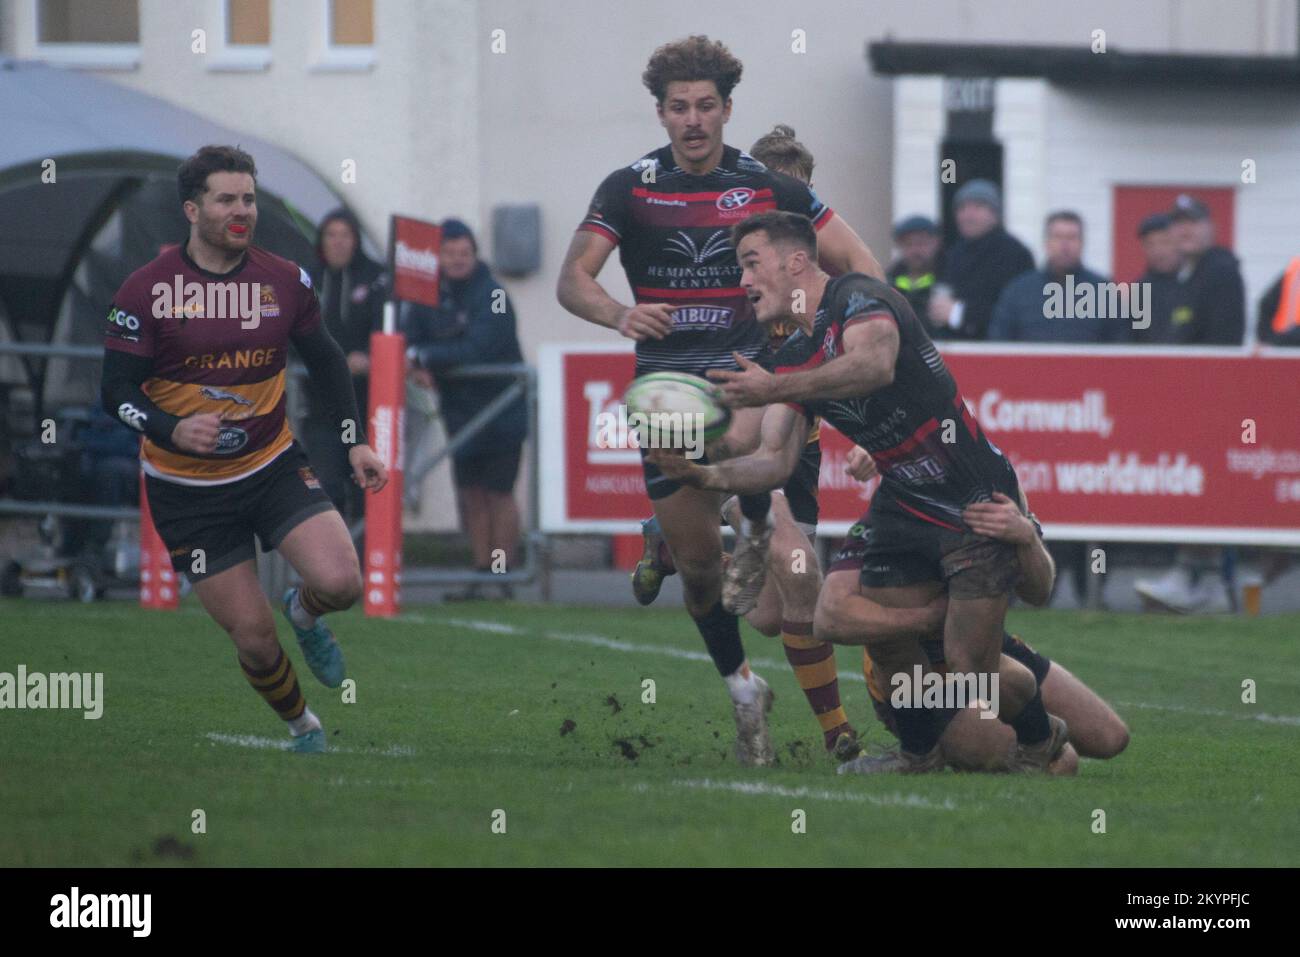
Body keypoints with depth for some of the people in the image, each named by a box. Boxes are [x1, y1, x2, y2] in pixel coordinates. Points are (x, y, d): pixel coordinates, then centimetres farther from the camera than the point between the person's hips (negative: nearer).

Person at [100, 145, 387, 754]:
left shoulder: (285, 281, -2)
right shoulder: (147, 291, -12)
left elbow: (326, 361, 12)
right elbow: (117, 392, -12)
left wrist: (356, 441, 2)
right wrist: (172, 431, -30)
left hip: (274, 467, 2)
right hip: (187, 491, -2)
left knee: (341, 582, -20)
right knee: (253, 637, -3)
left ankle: (306, 614, 17)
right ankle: (302, 727, 27)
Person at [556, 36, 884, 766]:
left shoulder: (766, 186, 1)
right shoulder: (630, 189, -1)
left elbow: (856, 260, 4)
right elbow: (573, 279, -8)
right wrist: (619, 314, -29)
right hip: (666, 372, 1)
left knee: (737, 443, -40)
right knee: (695, 558, 4)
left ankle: (761, 531, -11)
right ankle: (742, 687, 21)